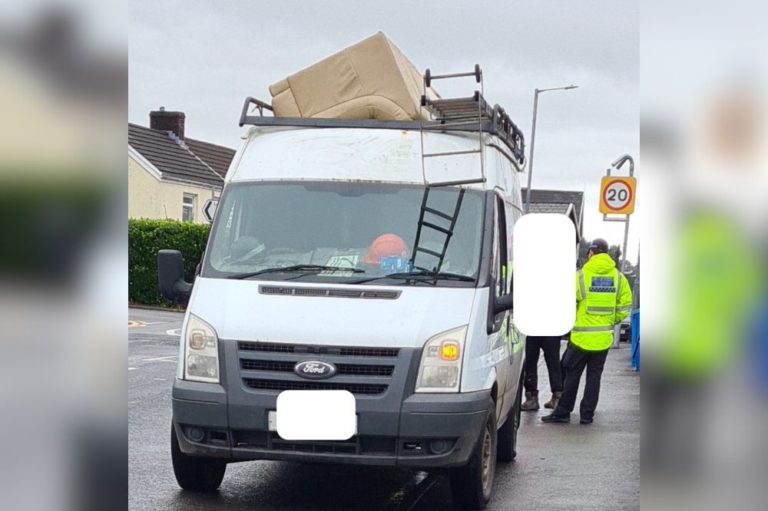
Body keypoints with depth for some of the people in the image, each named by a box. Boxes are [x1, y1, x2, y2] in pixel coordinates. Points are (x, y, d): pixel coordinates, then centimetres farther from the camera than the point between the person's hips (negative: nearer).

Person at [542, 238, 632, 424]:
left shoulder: (580, 276, -9)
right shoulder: (619, 277, 1)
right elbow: (625, 306, 4)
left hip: (581, 336, -3)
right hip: (604, 338, 3)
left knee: (572, 375, 6)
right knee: (594, 376, 11)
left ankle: (562, 412, 10)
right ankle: (587, 414, 13)